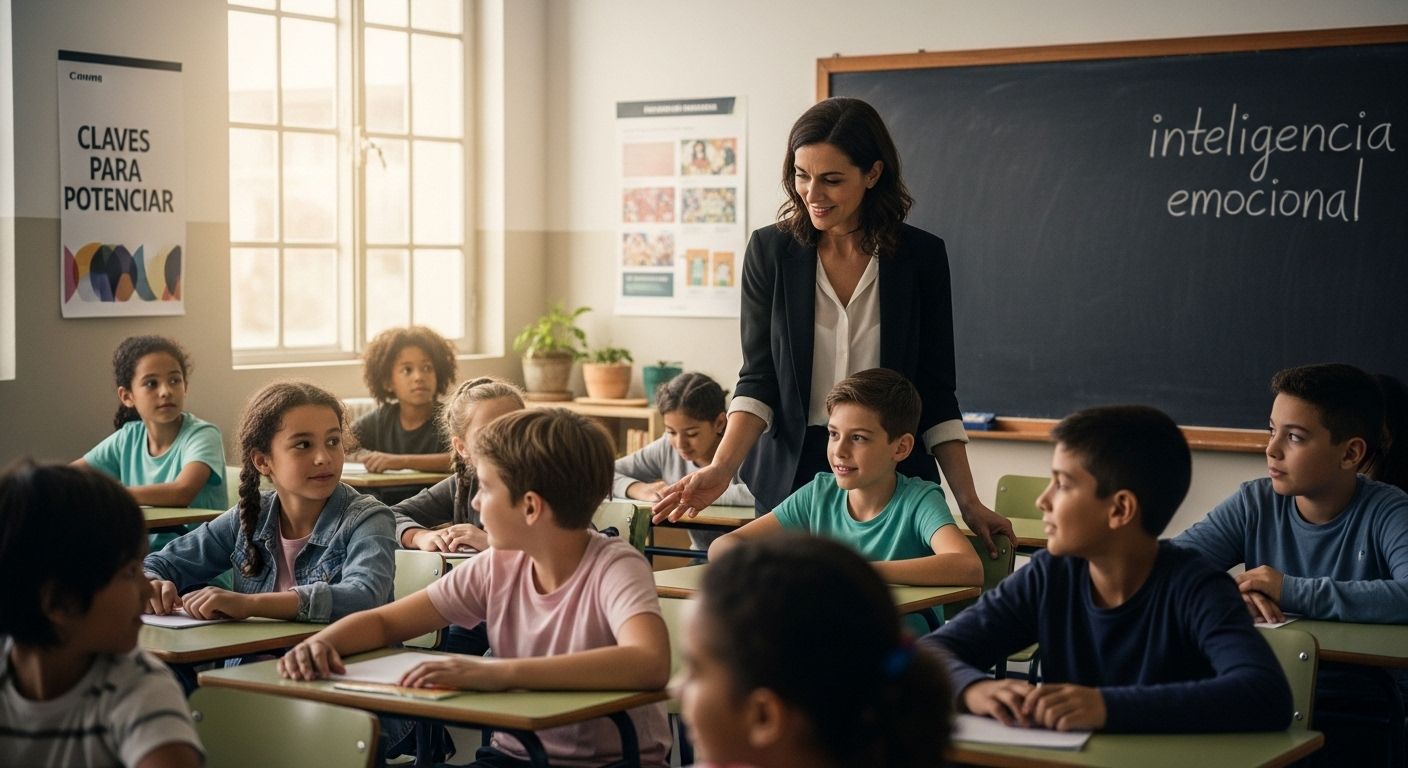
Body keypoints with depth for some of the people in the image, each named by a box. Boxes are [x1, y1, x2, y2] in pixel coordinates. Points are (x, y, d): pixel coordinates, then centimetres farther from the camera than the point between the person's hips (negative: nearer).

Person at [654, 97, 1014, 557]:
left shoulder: (921, 256, -2)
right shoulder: (770, 251, -2)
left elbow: (936, 395, 2)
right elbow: (758, 380, -3)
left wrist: (969, 503, -2)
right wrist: (721, 469, -19)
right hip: (792, 478, 0)